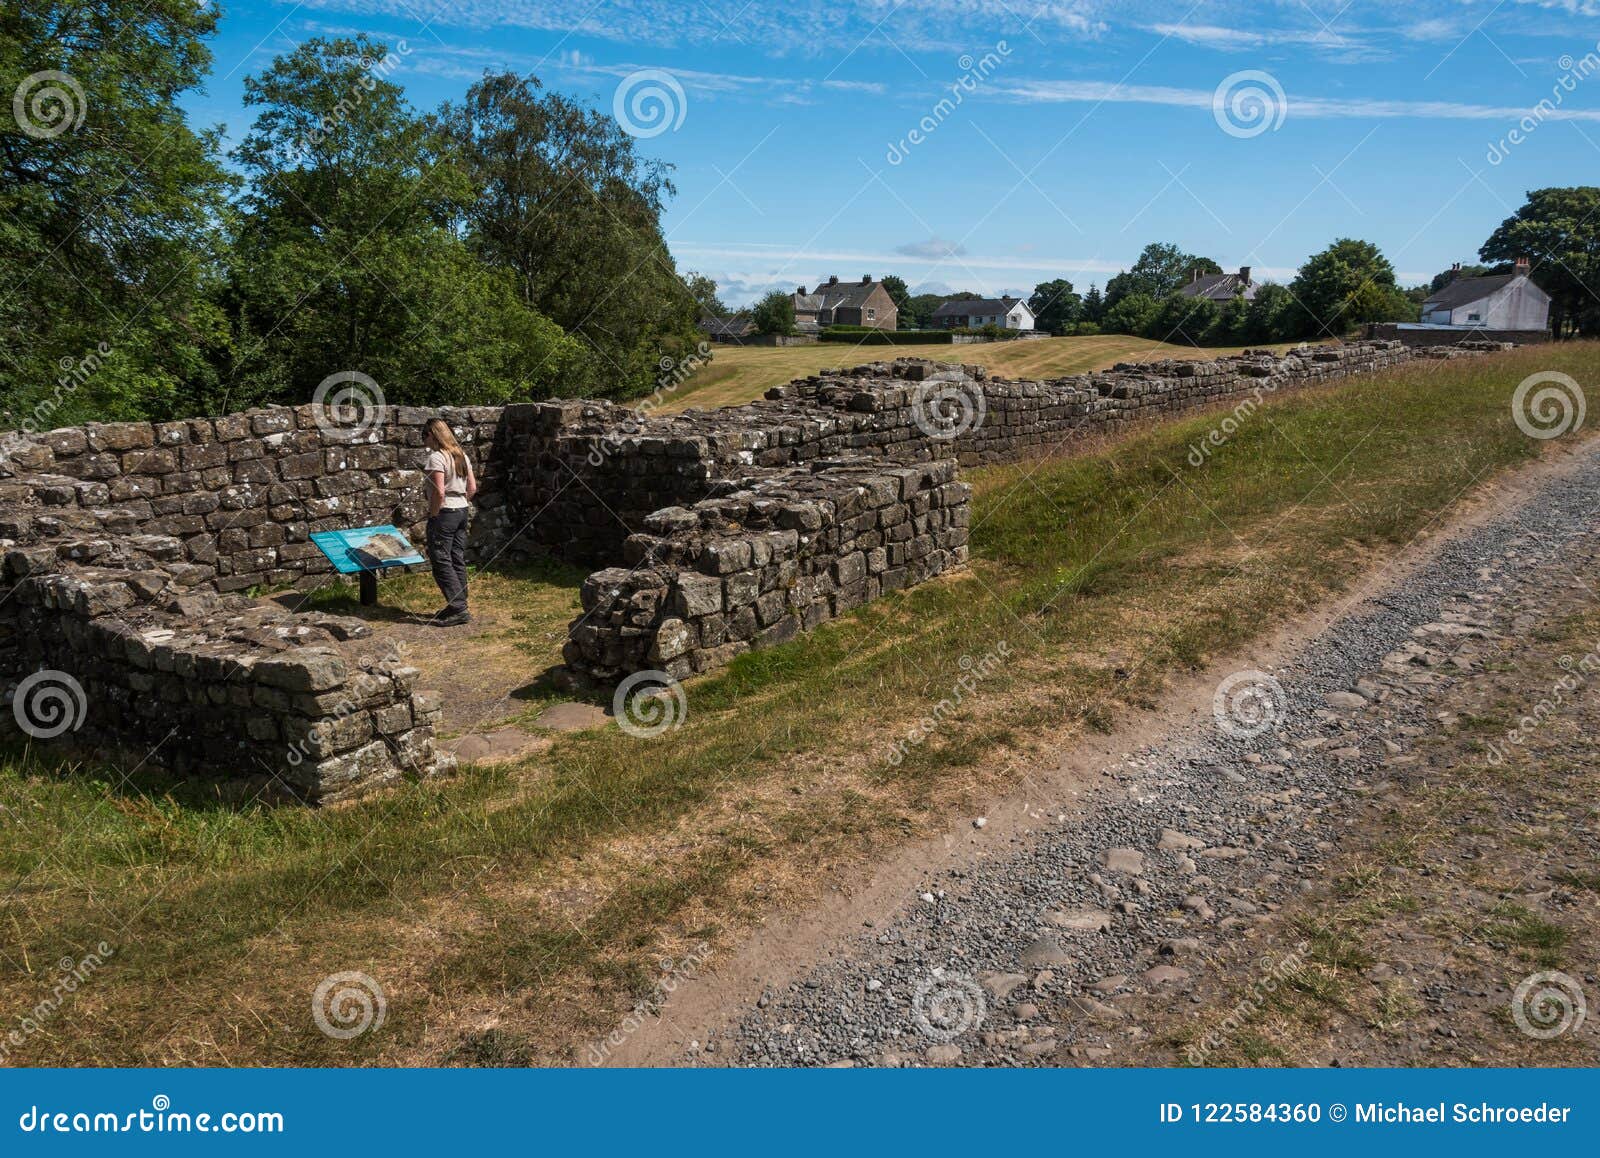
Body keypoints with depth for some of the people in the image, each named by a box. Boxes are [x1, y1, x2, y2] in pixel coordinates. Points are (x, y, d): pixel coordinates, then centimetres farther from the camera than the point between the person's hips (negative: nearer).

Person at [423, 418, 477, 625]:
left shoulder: (436, 457, -15)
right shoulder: (462, 455, 10)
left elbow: (439, 492, -22)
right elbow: (472, 488, 12)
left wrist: (433, 515, -12)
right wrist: (462, 503, 15)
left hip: (444, 513, -8)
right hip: (462, 511, 9)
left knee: (441, 561, -2)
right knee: (458, 560, 12)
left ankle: (458, 608, -6)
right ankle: (459, 606, 18)